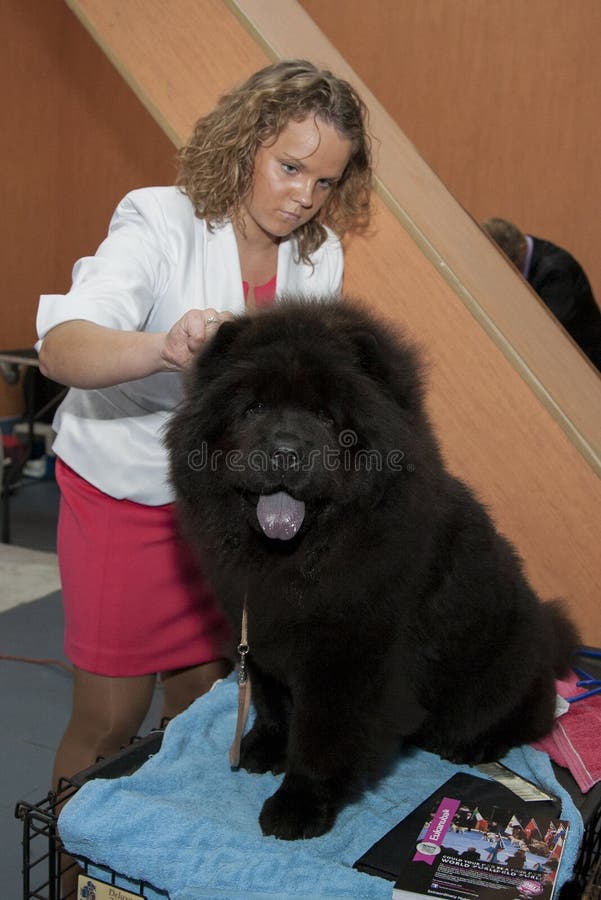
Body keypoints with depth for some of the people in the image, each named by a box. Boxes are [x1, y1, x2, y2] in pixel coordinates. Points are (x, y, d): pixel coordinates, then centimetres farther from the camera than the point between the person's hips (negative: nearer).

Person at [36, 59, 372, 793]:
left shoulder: (320, 255, -4)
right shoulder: (159, 224, -20)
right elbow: (58, 350, -35)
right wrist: (166, 348, -54)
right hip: (123, 497, -4)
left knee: (202, 704, 14)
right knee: (109, 719, 4)